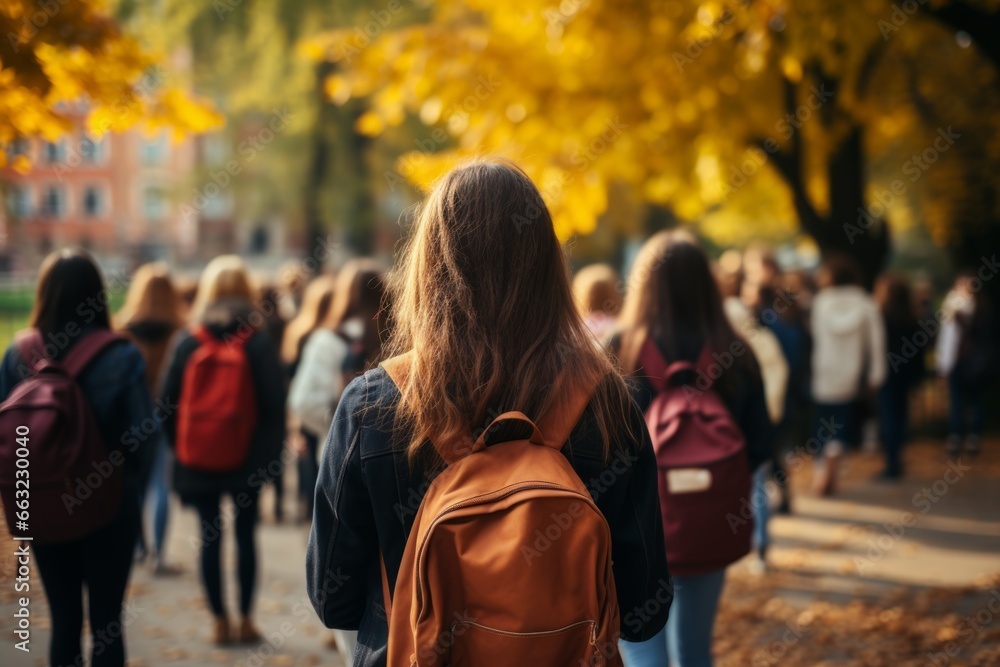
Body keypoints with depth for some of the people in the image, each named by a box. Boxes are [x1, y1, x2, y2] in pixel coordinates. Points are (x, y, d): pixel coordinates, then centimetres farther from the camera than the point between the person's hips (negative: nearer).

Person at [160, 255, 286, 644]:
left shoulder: (187, 343, -3)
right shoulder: (258, 343, -7)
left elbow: (168, 402, -1)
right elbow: (275, 403, -9)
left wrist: (179, 450, 10)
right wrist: (271, 452, 1)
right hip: (248, 458, -1)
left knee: (210, 539, 8)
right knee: (246, 536, 10)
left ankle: (221, 622, 12)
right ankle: (245, 620, 13)